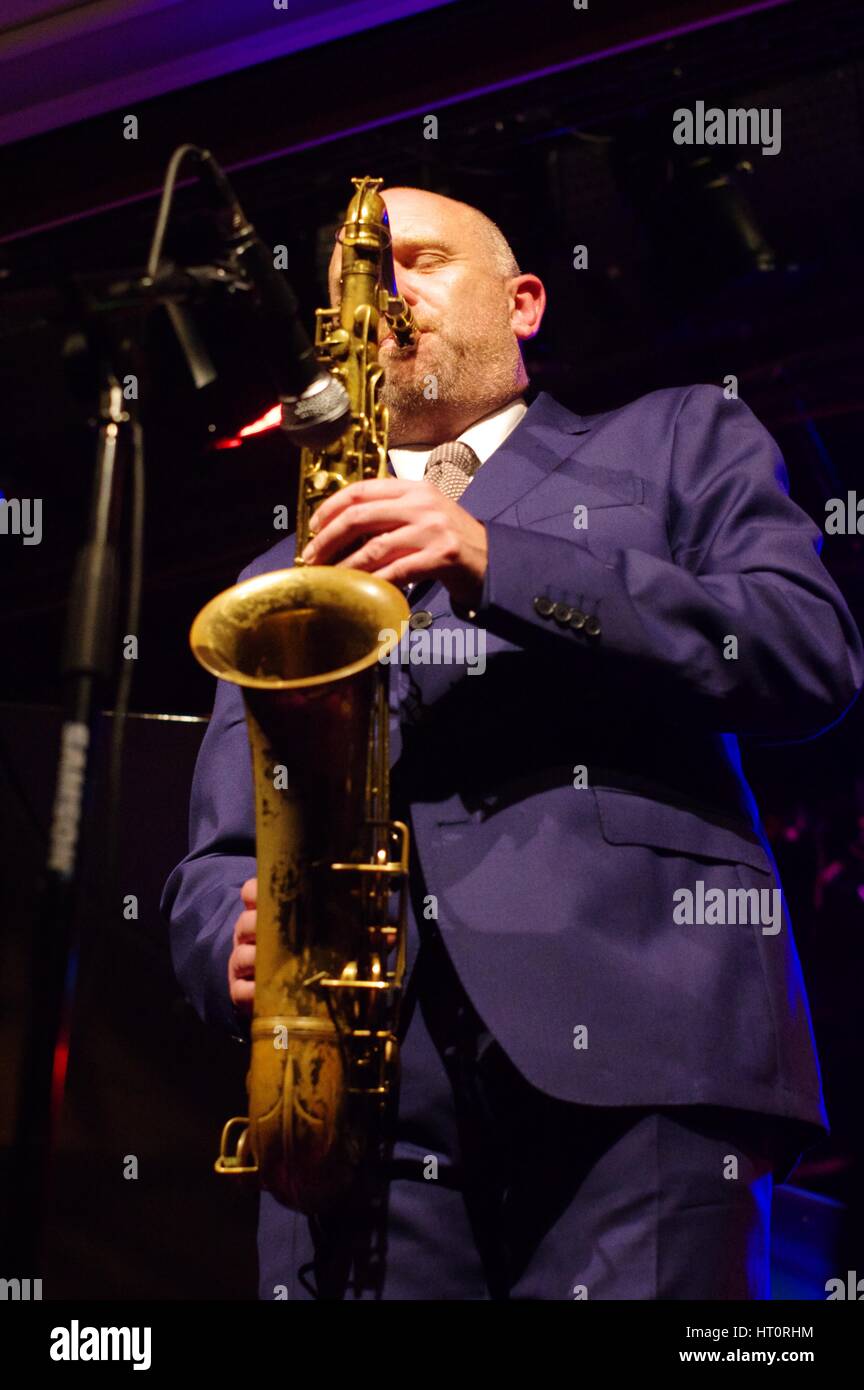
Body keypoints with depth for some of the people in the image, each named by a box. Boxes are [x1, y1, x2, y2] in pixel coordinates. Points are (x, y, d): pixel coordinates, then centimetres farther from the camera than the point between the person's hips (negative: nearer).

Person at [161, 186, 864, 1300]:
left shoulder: (678, 442, 20)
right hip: (360, 1090, 3)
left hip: (635, 1058, -2)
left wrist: (502, 561, -7)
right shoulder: (286, 576, 28)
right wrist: (242, 941, -4)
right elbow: (215, 861, 22)